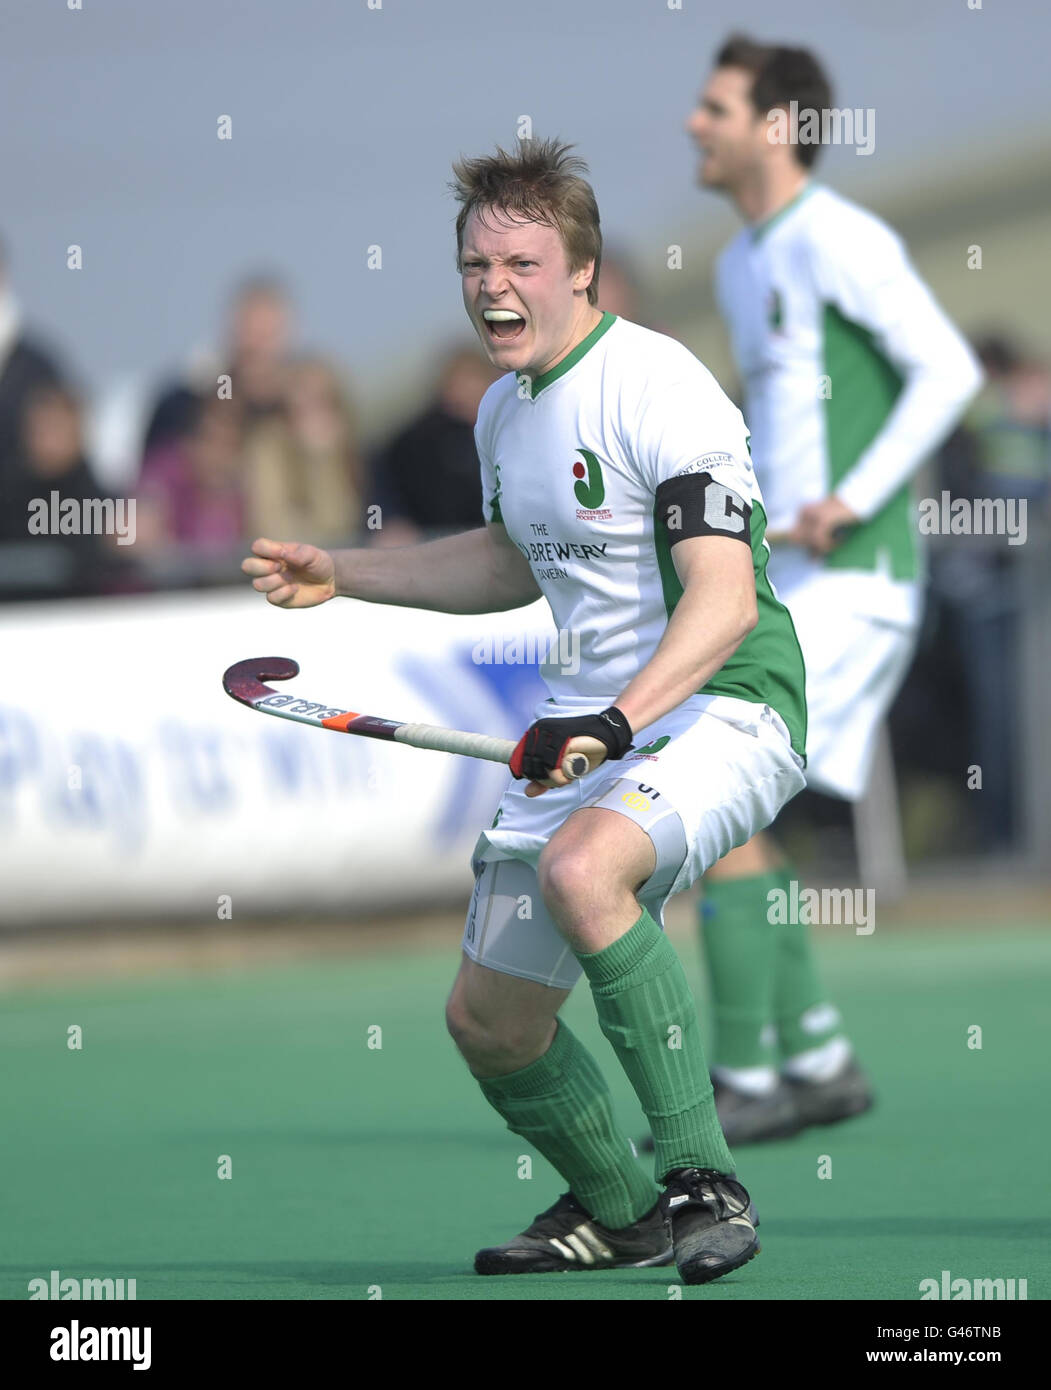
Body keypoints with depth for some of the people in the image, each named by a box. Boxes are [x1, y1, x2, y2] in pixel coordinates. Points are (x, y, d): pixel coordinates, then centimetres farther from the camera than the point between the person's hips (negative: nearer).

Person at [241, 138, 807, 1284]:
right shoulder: (504, 411, 10)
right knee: (488, 1019, 10)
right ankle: (616, 1211, 37)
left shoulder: (657, 387, -17)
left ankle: (702, 1181, -29)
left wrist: (617, 724, -39)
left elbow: (724, 601, -27)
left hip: (721, 708, -9)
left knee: (579, 866, -38)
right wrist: (344, 574, 27)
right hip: (589, 725, 9)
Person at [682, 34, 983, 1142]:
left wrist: (855, 498, -23)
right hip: (783, 581, 10)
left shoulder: (838, 240, -11)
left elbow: (948, 369, -18)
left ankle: (747, 1080, -9)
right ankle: (818, 1060, 13)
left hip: (850, 579, -10)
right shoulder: (741, 265, 18)